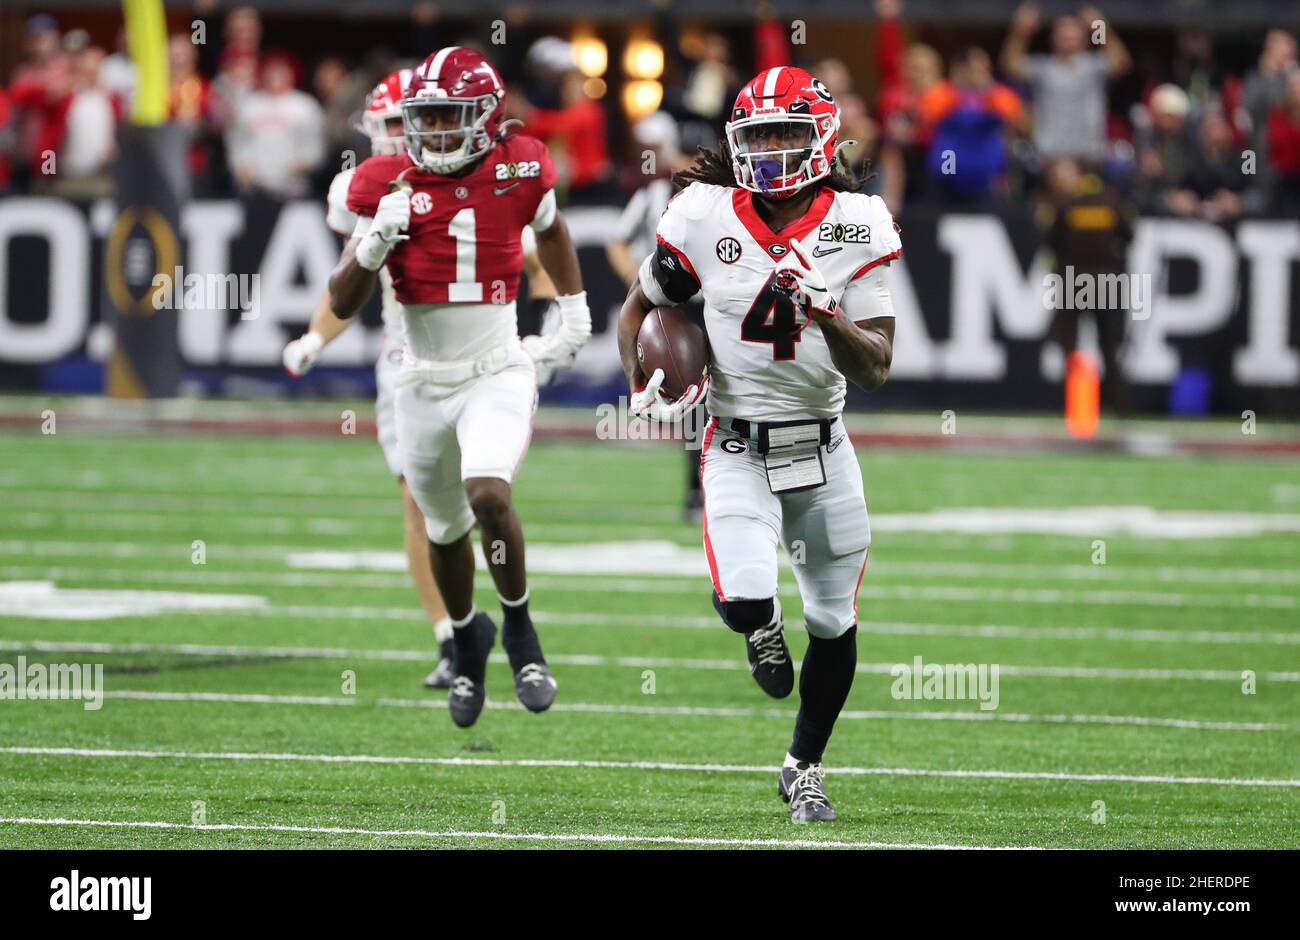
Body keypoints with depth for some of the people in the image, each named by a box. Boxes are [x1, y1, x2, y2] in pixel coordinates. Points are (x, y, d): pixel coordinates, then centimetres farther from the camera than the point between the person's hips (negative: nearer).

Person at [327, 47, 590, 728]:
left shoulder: (518, 172, -7)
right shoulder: (389, 187, -9)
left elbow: (550, 233, 18)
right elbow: (342, 304, -9)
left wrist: (574, 316, 16)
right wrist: (375, 243, -25)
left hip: (499, 373, -2)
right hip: (425, 384, 2)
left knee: (488, 496, -27)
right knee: (445, 531, 17)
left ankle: (520, 632, -3)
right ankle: (467, 638, 46)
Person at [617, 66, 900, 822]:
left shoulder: (855, 228, -8)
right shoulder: (706, 219, -8)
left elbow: (876, 369, -11)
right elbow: (638, 309, 9)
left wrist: (828, 315, -28)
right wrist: (643, 386, -8)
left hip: (822, 446, 2)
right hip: (739, 449, -2)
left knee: (836, 624, 11)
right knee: (744, 598, -24)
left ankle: (804, 767, 35)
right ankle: (763, 630, 16)